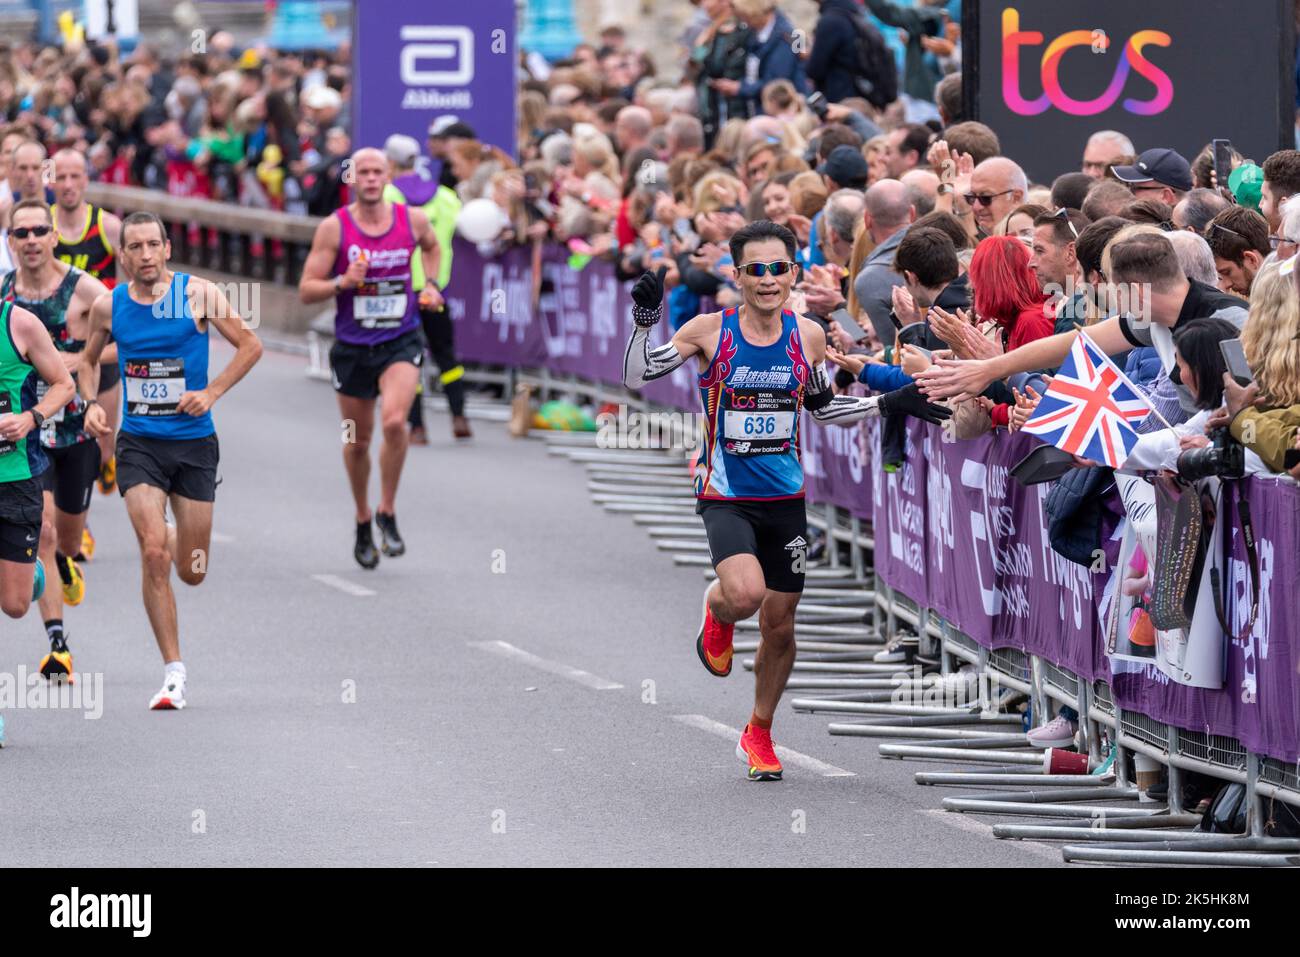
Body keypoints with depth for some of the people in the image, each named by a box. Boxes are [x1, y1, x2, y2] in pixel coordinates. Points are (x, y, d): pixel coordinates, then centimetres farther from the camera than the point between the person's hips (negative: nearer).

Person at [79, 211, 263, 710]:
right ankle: (173, 673, -11)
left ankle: (177, 539, 47)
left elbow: (250, 346, 0)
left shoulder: (197, 293, -7)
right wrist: (91, 403, -1)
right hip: (139, 443, 0)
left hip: (194, 443, 0)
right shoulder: (109, 306, 0)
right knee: (154, 555, -17)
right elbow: (88, 360, 18)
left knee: (191, 573, 7)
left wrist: (211, 393, -11)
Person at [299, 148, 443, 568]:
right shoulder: (334, 228, -8)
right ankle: (363, 522, 34)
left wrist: (431, 286, 8)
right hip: (352, 345, 0)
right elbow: (306, 290, -7)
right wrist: (343, 283, -24)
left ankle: (388, 512, -5)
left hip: (401, 343, 0)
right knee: (357, 440, 11)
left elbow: (431, 246, 23)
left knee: (394, 421, -24)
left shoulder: (412, 219, -2)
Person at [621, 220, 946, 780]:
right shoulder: (711, 331, -10)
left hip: (785, 497, 4)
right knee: (745, 594, -28)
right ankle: (716, 615, 11)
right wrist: (644, 322, -25)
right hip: (725, 496, -3)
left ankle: (759, 735, 31)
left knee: (779, 624, 9)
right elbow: (637, 377, -9)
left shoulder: (807, 336, 0)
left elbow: (822, 408, 15)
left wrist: (890, 403, 5)